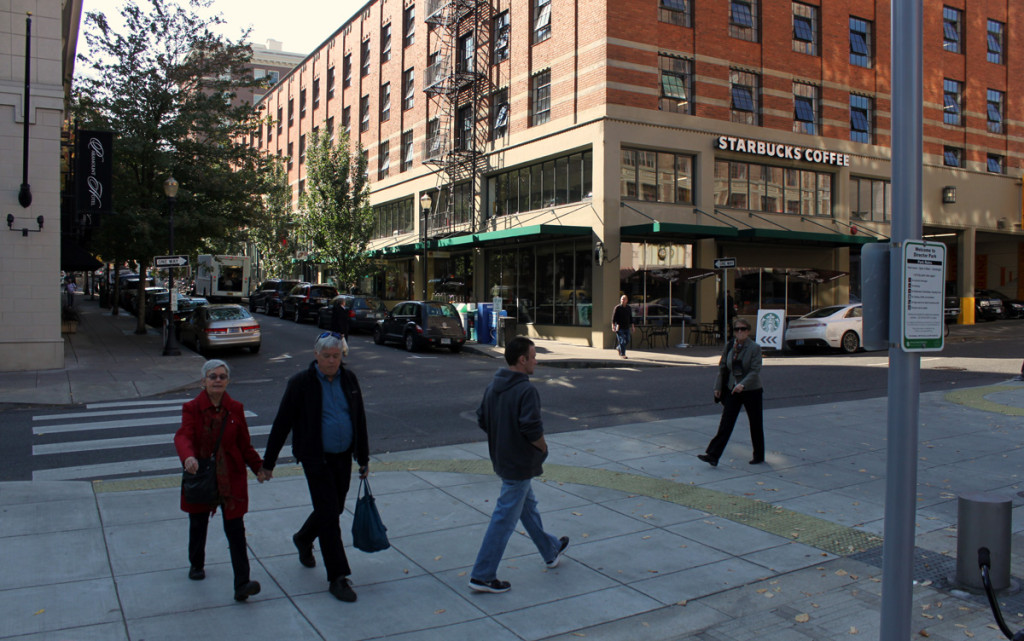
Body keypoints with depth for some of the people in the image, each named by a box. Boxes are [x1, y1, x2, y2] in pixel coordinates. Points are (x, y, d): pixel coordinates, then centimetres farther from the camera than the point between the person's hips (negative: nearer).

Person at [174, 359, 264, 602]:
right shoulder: (191, 408, -5)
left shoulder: (236, 409, 1)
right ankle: (196, 565, 47)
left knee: (235, 529, -6)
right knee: (198, 524, 19)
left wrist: (258, 467, -2)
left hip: (231, 478, 0)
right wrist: (188, 457, -42)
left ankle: (241, 585, -6)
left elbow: (244, 444, 7)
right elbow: (183, 437, -22)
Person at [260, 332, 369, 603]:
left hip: (343, 458, 5)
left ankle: (303, 539, 47)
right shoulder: (301, 383, -9)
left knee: (333, 509, 16)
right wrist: (268, 462, -3)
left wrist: (363, 458, 13)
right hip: (315, 458, -5)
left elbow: (359, 420, 11)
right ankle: (337, 578, 2)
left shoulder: (348, 379, 4)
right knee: (328, 514, -6)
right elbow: (282, 423, -5)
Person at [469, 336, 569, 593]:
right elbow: (532, 428, -28)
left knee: (528, 507, 24)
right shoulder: (526, 390, -23)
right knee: (505, 519, -1)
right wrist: (543, 448, -10)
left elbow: (482, 420, 9)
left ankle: (551, 551, 44)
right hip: (520, 464, -10)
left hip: (501, 458, 10)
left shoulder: (493, 386, 3)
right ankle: (482, 575, 6)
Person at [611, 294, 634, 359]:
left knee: (627, 340, 7)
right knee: (622, 341, -8)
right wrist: (613, 326, -16)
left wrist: (632, 326, 14)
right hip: (619, 327, -6)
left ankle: (619, 348, 32)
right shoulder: (617, 308, -5)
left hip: (626, 327, 6)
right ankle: (622, 354, -2)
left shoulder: (628, 308, 12)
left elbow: (631, 318, 18)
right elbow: (614, 317, -8)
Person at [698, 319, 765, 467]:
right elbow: (723, 367, 11)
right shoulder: (729, 346, 4)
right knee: (725, 423, -3)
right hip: (732, 390, 4)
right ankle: (713, 455, -7)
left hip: (751, 391, -3)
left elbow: (755, 370, -17)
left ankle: (759, 456, 26)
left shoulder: (755, 348, -10)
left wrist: (743, 384, -30)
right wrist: (718, 387, 8)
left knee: (756, 425, 9)